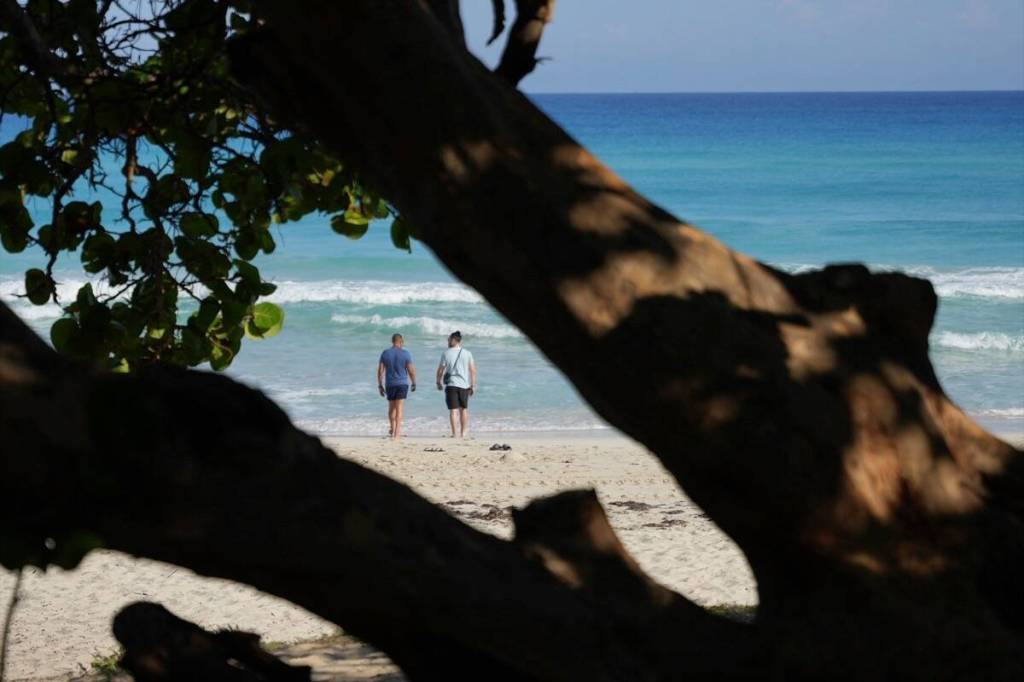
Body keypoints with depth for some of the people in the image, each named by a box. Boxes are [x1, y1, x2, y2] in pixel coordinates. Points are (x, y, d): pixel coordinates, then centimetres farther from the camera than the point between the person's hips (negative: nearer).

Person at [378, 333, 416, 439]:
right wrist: (413, 383, 7)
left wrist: (380, 386, 7)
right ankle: (397, 432, -8)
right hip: (402, 383, -2)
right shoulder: (406, 354, -6)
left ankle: (392, 429, 27)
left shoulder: (385, 354, 1)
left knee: (391, 407, 19)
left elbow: (380, 370, 0)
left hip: (389, 384, 2)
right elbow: (411, 370, -7)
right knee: (399, 408, -3)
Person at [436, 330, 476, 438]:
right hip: (464, 385, 3)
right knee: (464, 409, 16)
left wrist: (439, 382, 15)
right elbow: (473, 370, 1)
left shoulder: (446, 354, -4)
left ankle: (455, 433, -7)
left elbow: (440, 370, 0)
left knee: (453, 410, -2)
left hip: (451, 385, -3)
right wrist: (473, 385, 7)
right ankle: (464, 432, 21)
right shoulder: (467, 353, 2)